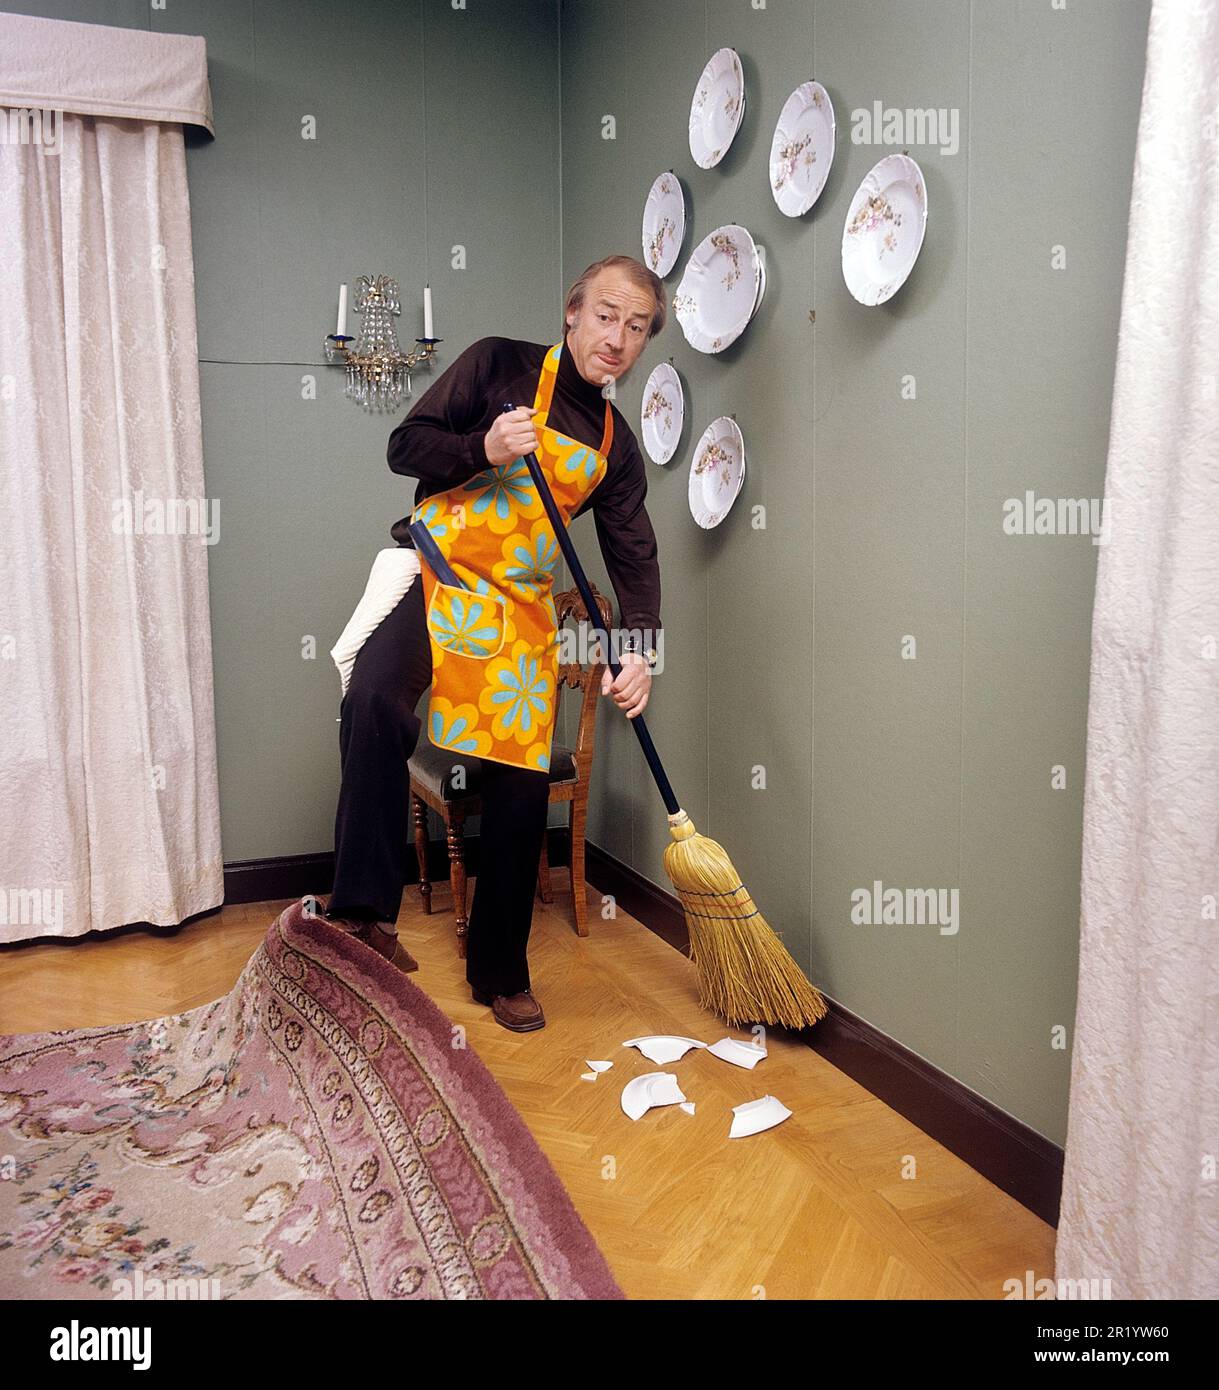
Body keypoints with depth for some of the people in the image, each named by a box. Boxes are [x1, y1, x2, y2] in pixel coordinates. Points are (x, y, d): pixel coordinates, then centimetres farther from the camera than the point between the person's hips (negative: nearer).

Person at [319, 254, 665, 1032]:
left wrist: (640, 651, -8)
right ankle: (367, 912, -25)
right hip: (435, 577, -3)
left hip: (520, 612, 4)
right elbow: (406, 446, -1)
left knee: (522, 791, 1)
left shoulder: (616, 447, 11)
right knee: (374, 701, -34)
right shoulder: (499, 365, 1)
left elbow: (635, 558, 8)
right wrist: (482, 449, -20)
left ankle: (500, 972, 18)